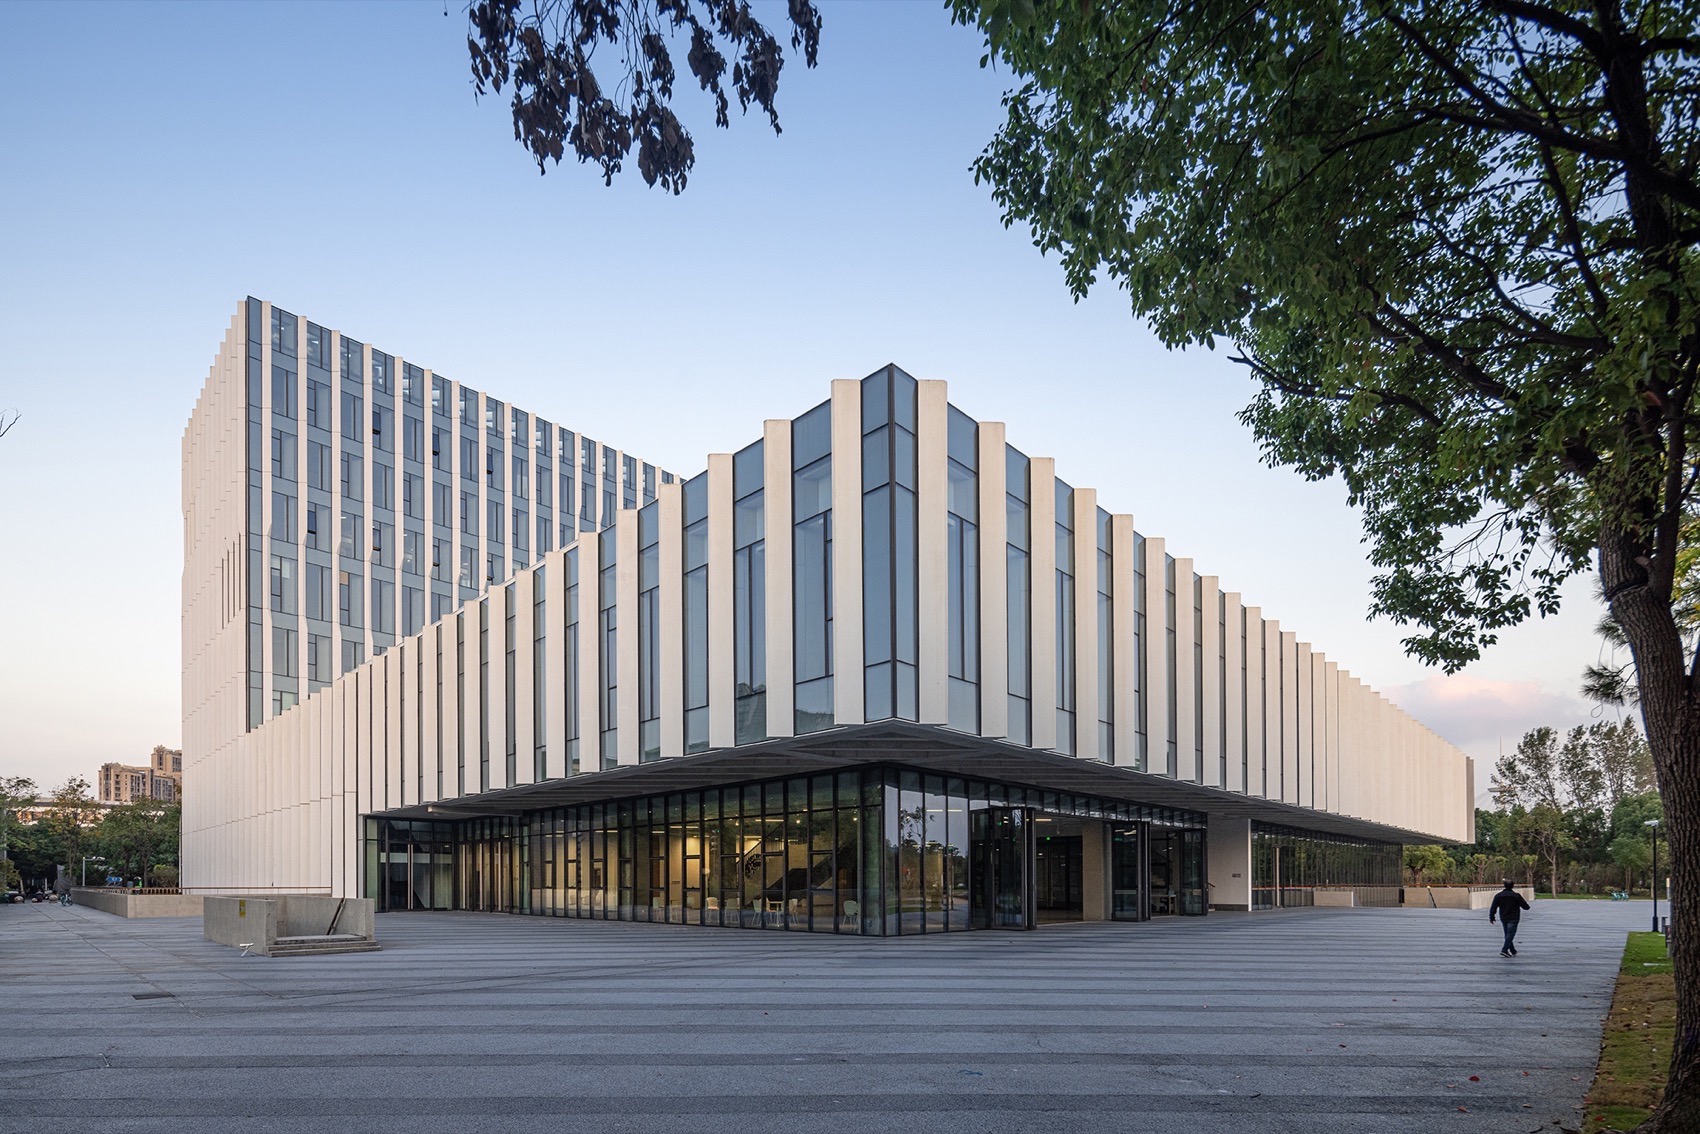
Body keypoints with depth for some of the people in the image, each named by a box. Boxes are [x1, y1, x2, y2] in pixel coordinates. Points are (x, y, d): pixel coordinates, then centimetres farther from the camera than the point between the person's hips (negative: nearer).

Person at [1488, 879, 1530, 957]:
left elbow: (1493, 908, 1)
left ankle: (1513, 951, 22)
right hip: (1513, 918, -4)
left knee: (1508, 935, 15)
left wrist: (1491, 918, 9)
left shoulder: (1498, 896, 1)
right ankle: (1504, 950, -17)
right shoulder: (1516, 896, -9)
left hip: (1503, 918, 4)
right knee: (1510, 935, -6)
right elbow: (1526, 907, -4)